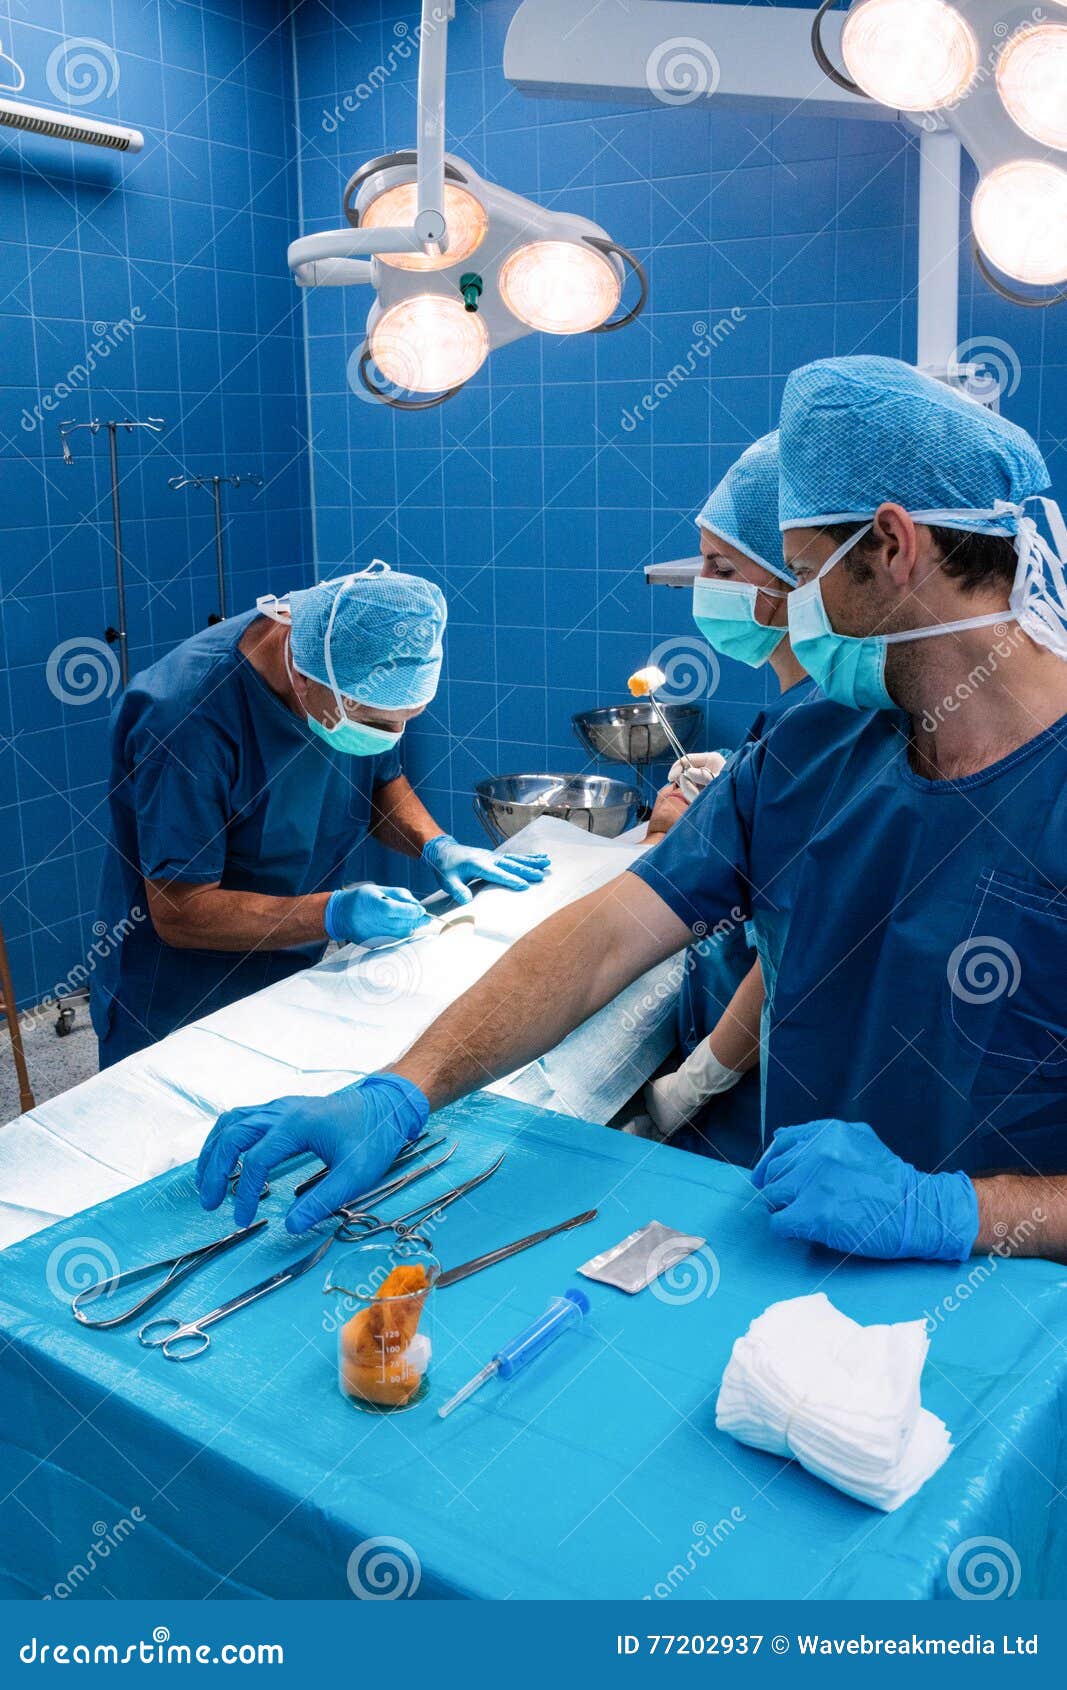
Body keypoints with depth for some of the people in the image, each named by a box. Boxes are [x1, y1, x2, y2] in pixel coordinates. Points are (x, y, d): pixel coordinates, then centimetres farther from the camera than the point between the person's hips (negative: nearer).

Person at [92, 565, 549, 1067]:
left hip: (295, 977, 6)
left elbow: (382, 780, 9)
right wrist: (333, 916, -36)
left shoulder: (359, 691, -10)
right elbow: (180, 913, -27)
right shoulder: (187, 719, -31)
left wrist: (437, 846, -10)